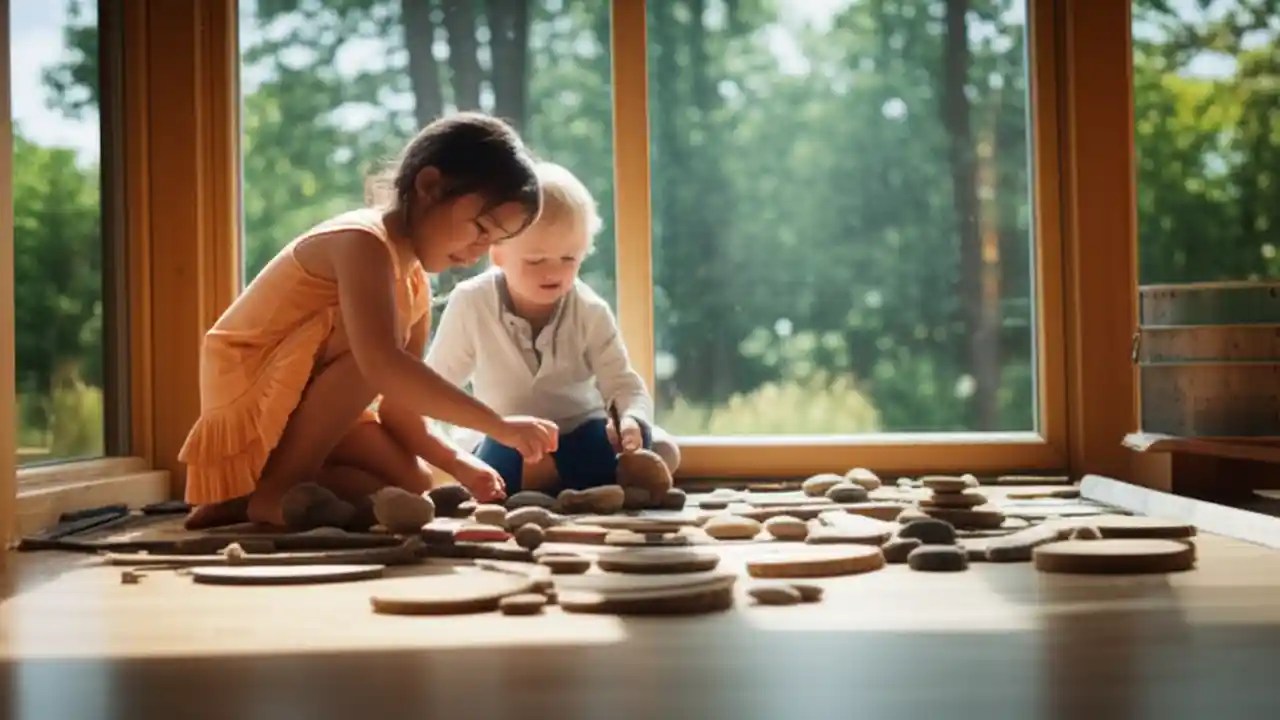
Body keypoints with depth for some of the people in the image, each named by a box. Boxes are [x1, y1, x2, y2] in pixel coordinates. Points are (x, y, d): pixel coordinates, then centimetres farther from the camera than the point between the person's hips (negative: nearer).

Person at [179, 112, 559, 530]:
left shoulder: (415, 287, 8)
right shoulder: (362, 241, -22)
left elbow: (396, 405, 5)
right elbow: (383, 366, -37)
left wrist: (455, 462, -12)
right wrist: (499, 426, -37)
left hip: (296, 414, 10)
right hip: (245, 404, -10)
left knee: (411, 486, 5)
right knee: (372, 349, -29)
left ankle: (237, 495, 5)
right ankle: (274, 489, -17)